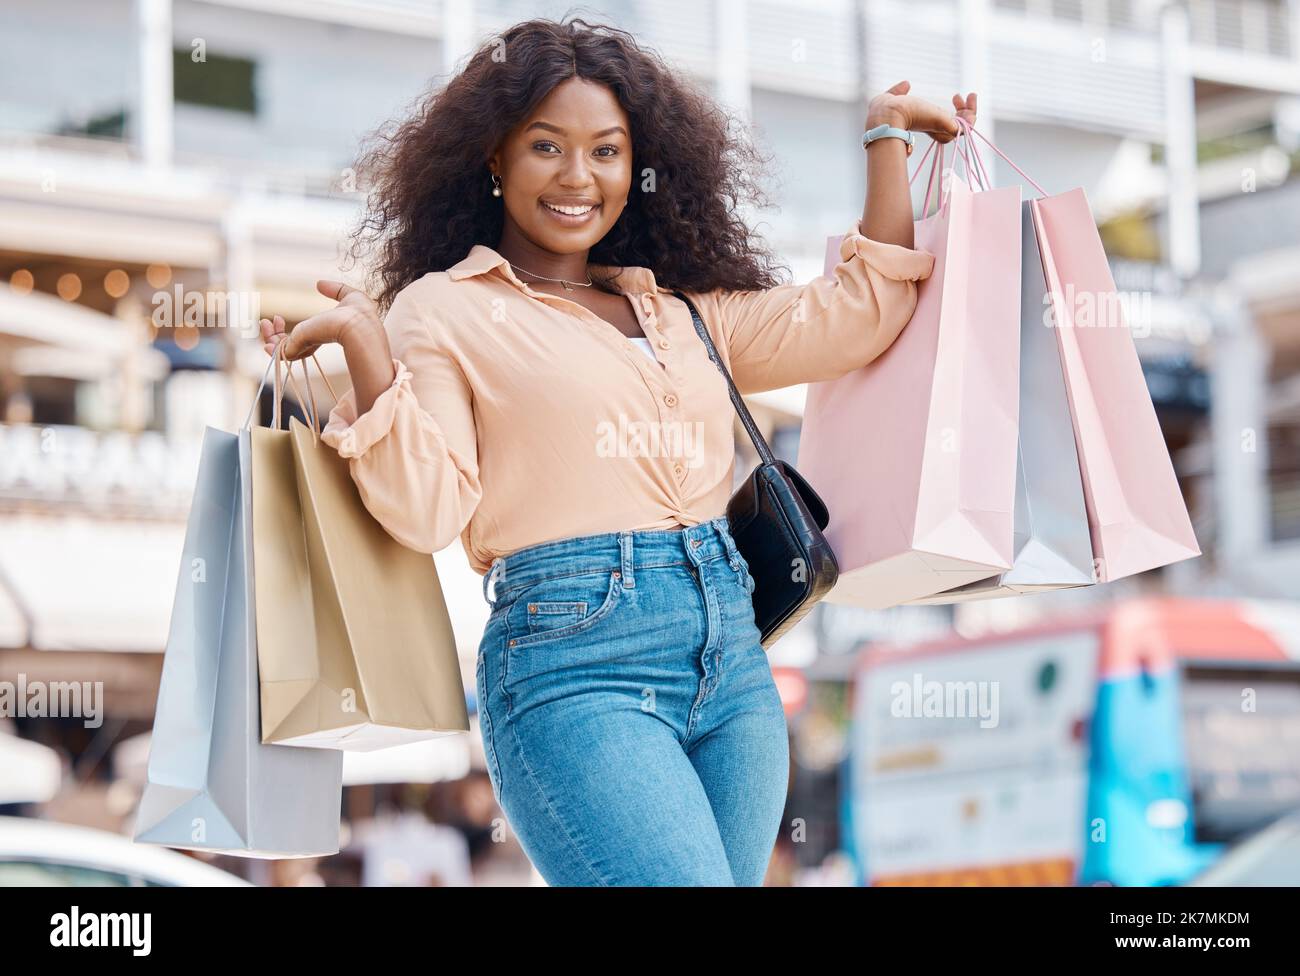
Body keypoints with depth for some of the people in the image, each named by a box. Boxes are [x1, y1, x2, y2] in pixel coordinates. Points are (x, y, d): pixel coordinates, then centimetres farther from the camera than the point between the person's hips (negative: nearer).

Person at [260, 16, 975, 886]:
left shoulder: (687, 312, 22)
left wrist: (888, 139, 25)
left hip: (733, 656, 6)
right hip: (575, 660, -6)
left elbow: (863, 312, 20)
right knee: (682, 878, -22)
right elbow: (427, 510, -5)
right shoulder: (445, 310, 6)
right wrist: (363, 340, -12)